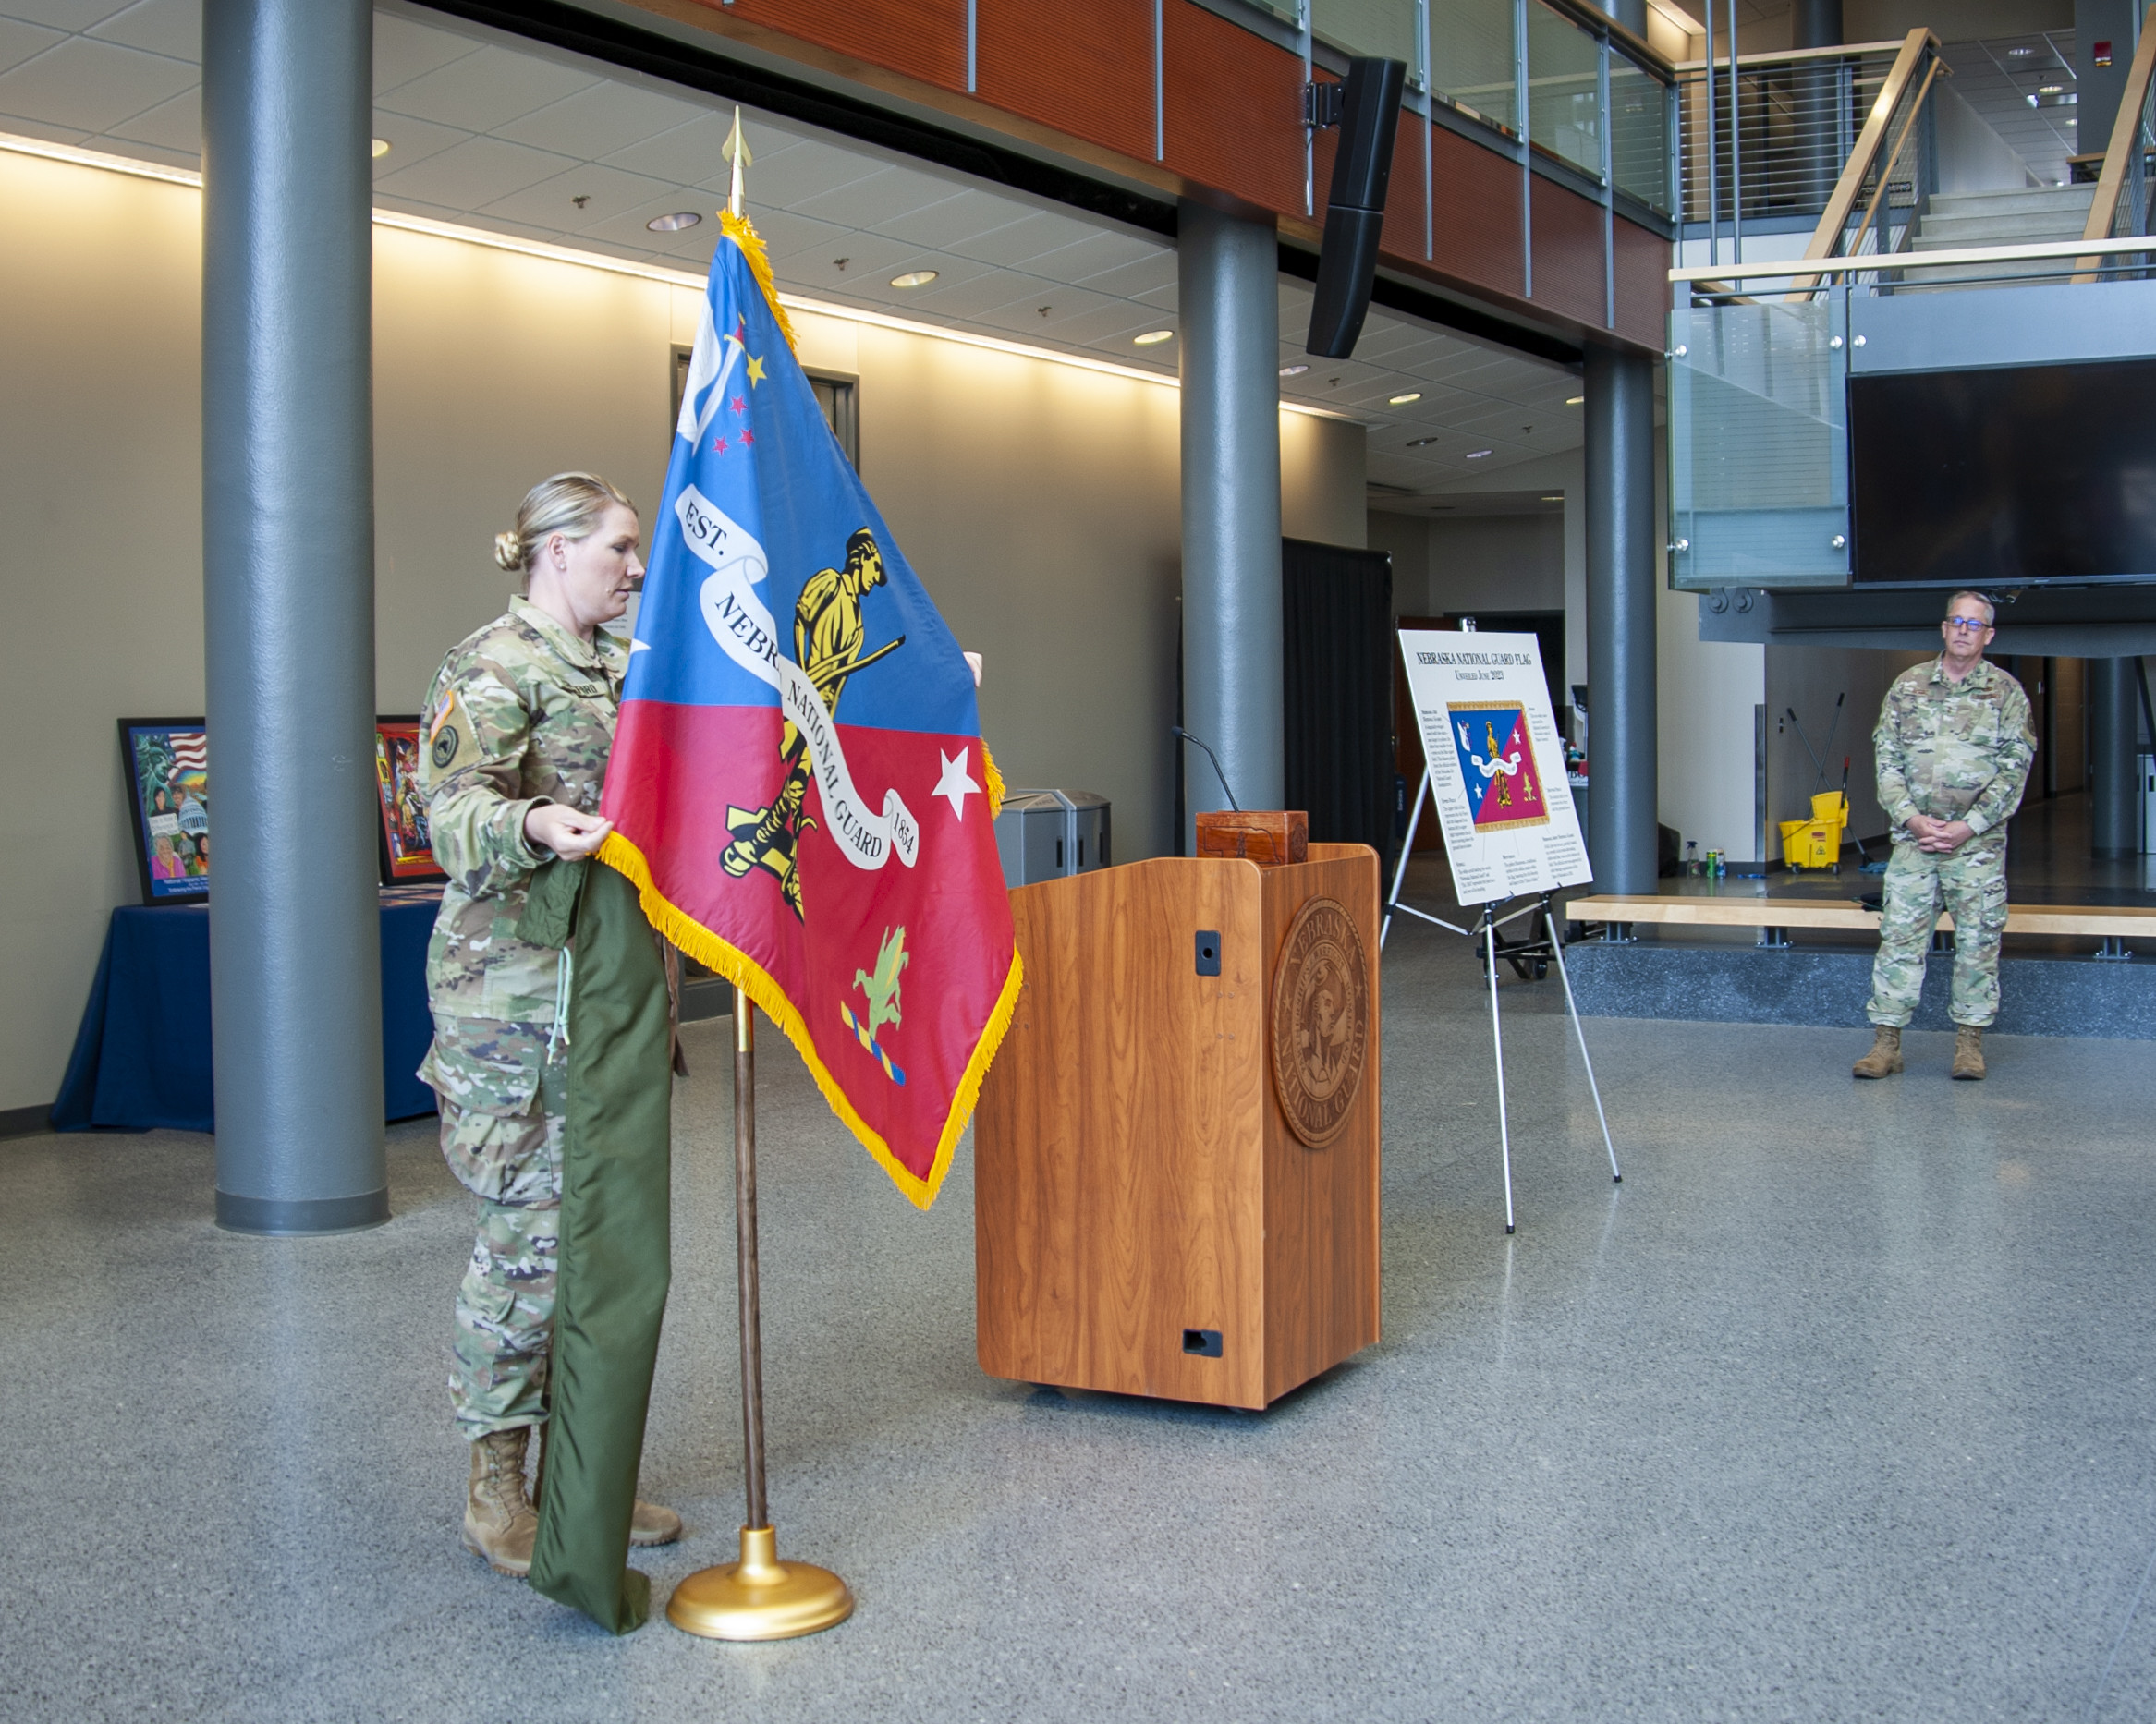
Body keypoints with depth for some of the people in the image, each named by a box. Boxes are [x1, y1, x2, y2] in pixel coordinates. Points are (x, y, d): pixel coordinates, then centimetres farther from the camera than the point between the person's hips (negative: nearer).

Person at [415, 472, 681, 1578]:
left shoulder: (626, 664, 18)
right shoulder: (490, 668, -8)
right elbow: (454, 804, -21)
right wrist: (533, 827, -40)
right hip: (518, 996, -8)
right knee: (530, 1234, -6)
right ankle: (495, 1484, 8)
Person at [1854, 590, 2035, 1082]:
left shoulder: (2006, 692, 3)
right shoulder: (1908, 685, 8)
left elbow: (2013, 769, -2)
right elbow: (1886, 758, 6)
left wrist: (1968, 826, -11)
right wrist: (1912, 817, -7)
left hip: (1978, 842, -1)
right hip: (1913, 838, 1)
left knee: (1978, 939, 2)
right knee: (1900, 935, -1)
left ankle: (1969, 1041, 12)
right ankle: (1886, 1041, 3)